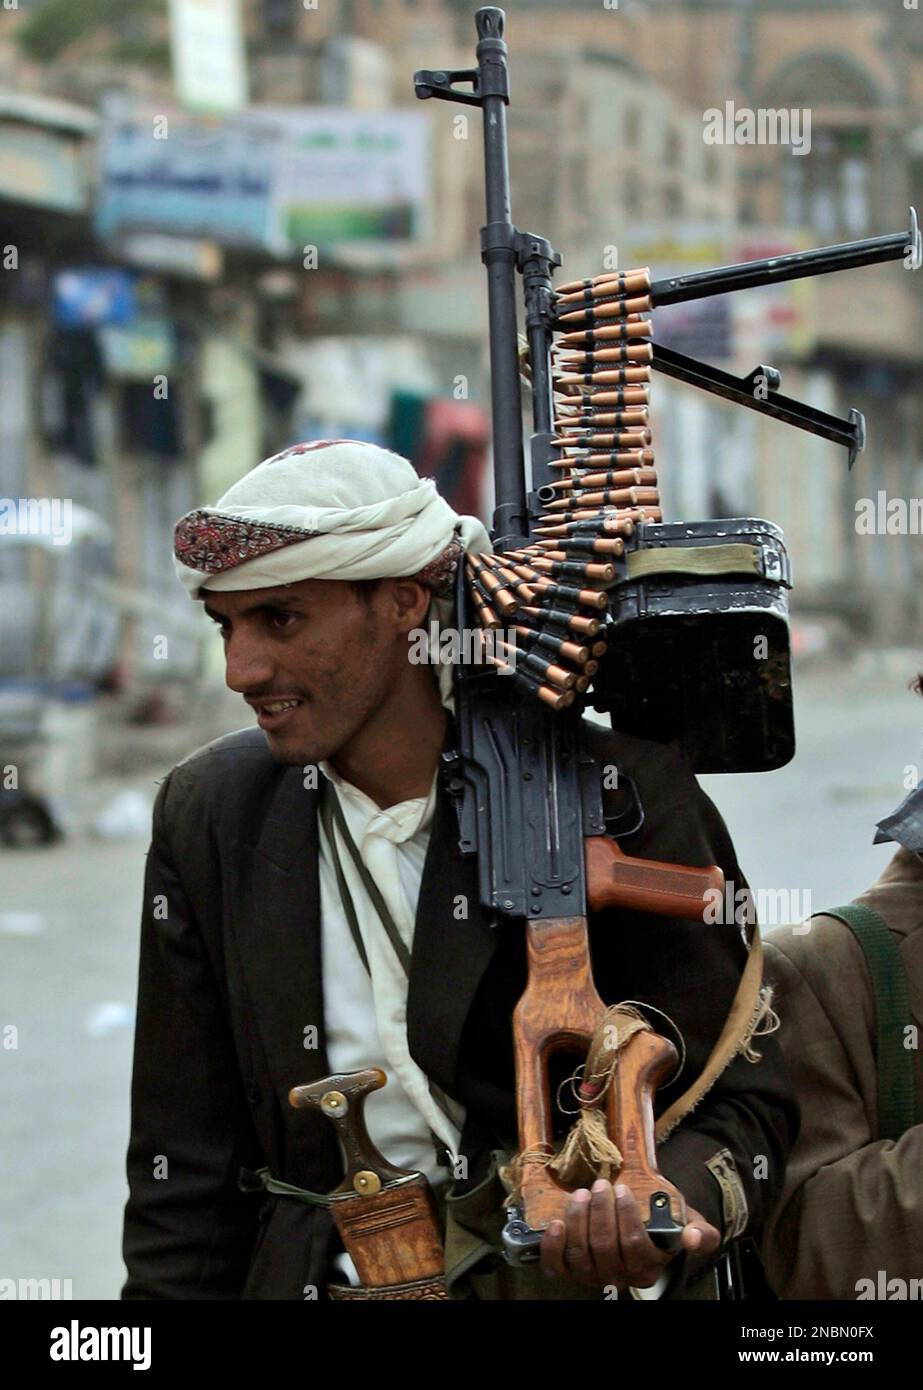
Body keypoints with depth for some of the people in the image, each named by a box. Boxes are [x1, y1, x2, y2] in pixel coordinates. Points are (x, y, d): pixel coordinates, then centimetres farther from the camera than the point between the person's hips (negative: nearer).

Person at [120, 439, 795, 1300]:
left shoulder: (621, 796, -9)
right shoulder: (209, 817, 4)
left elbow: (735, 1099, -5)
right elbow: (185, 1173, 8)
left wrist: (661, 1209, -27)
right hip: (312, 1275, 3)